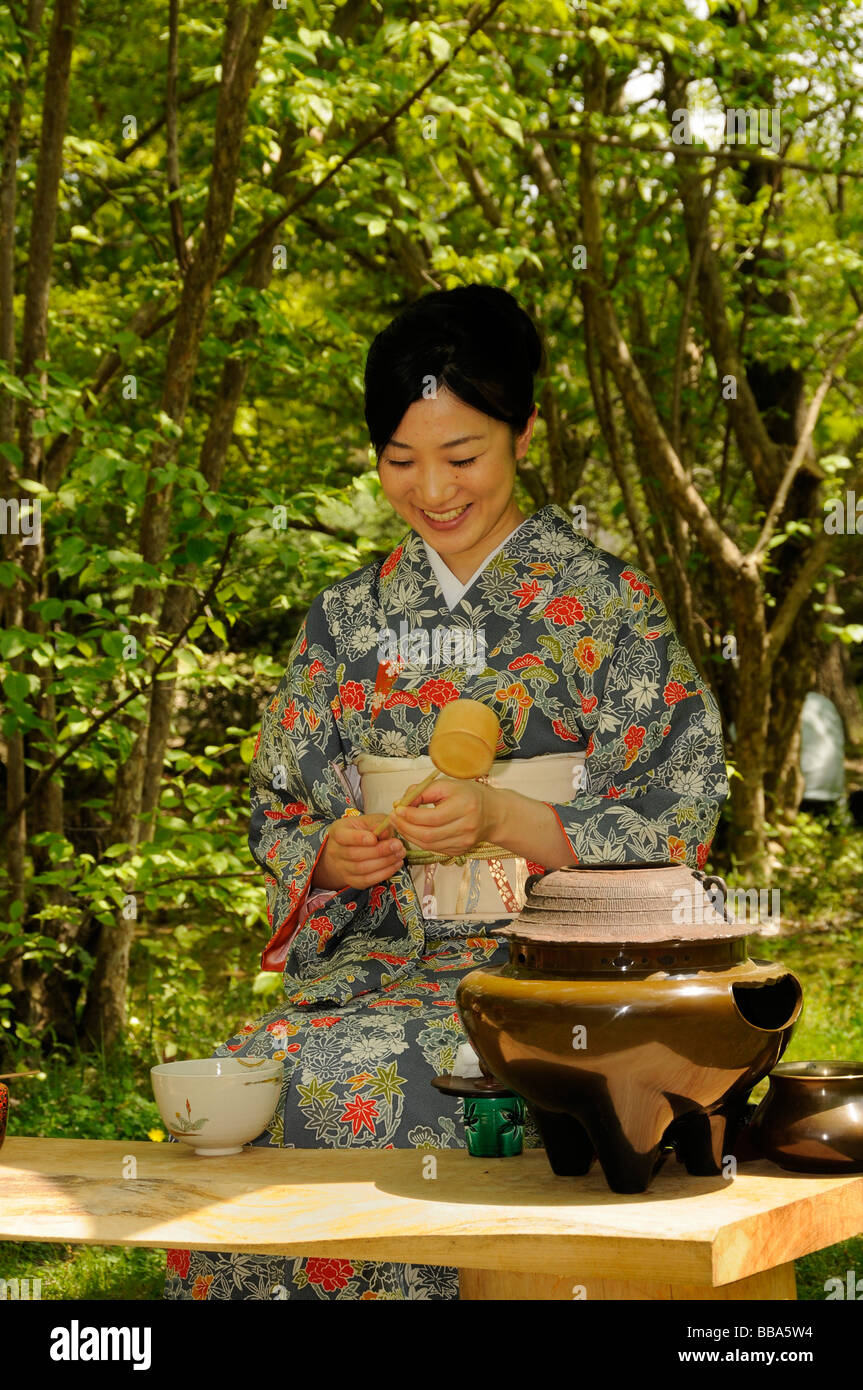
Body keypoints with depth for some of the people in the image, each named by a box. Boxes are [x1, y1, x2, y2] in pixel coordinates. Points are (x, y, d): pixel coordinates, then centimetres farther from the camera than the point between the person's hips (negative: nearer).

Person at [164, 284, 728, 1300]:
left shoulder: (609, 605, 0)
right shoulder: (347, 620, 13)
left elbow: (673, 823, -4)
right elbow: (280, 816, 15)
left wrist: (506, 819, -18)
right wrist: (334, 855, -8)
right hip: (380, 959, 4)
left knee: (351, 1078, -31)